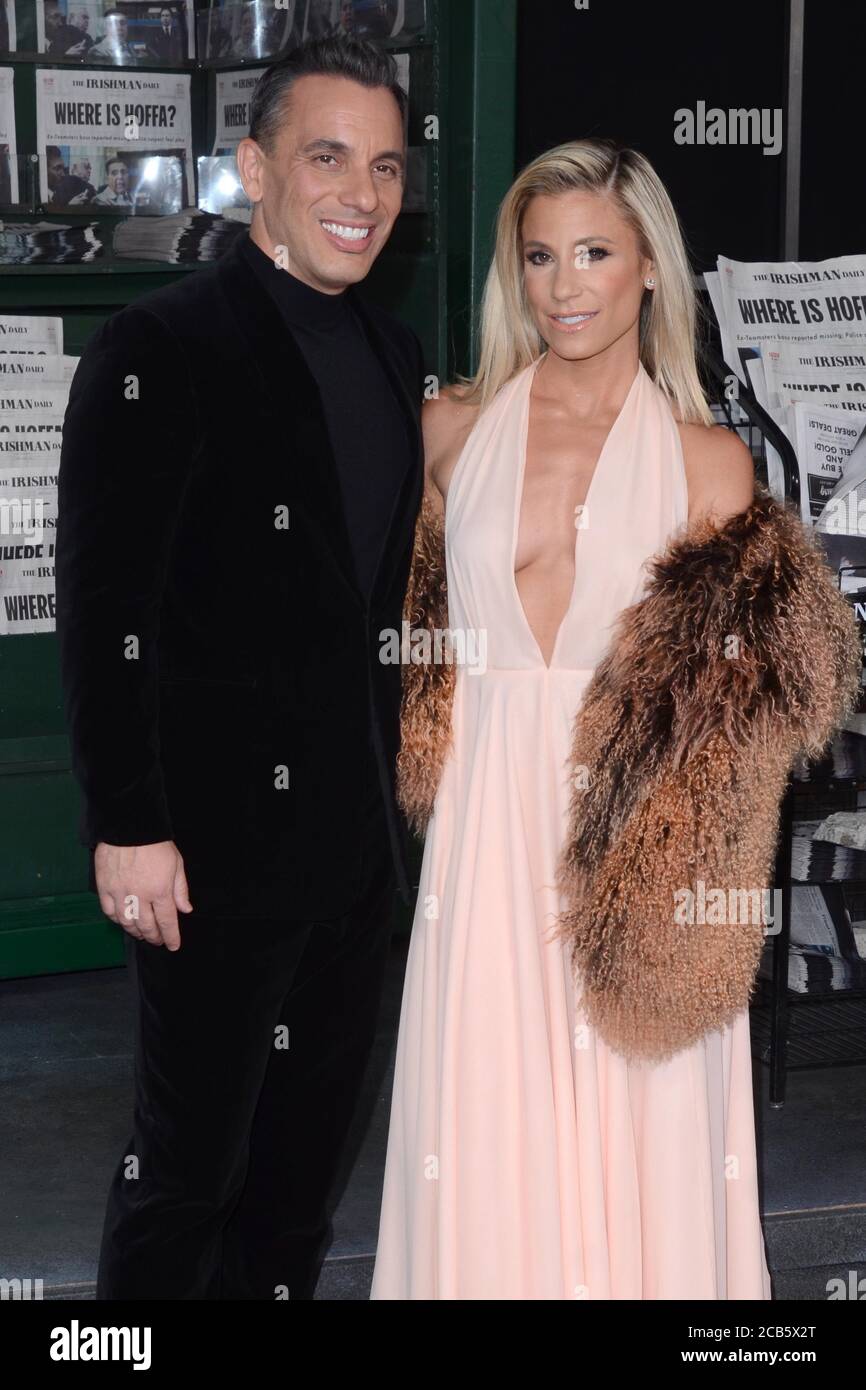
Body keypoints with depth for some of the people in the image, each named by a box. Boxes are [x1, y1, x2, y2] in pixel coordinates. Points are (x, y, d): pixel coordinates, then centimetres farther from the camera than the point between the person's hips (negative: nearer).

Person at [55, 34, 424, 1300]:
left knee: (310, 1140, 18)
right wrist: (126, 828, -18)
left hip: (360, 833, 7)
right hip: (220, 836, -7)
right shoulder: (159, 352, -14)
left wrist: (392, 782, 13)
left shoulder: (393, 355, 9)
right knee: (190, 1159, 6)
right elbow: (101, 612, -16)